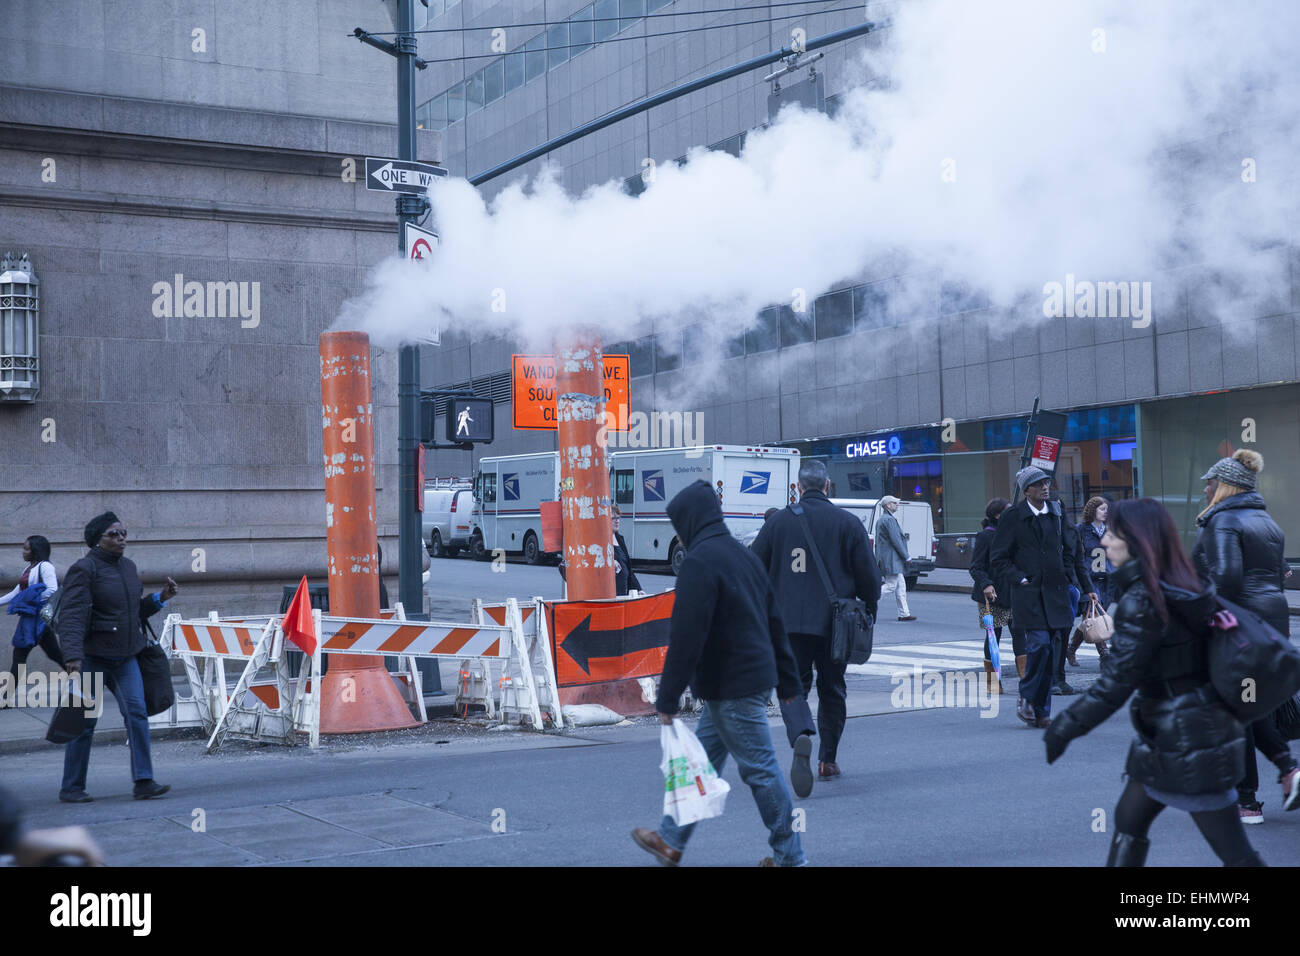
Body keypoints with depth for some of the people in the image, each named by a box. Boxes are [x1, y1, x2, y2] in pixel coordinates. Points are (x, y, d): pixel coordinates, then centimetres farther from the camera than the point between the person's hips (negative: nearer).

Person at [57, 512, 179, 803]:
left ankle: (144, 781, -9)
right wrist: (73, 657, -30)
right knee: (84, 722, 2)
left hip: (125, 656, 6)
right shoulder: (84, 570, -10)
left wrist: (160, 598, 7)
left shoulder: (128, 567, 12)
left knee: (136, 711, -8)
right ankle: (71, 788, 14)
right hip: (93, 656, -6)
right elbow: (72, 616, -20)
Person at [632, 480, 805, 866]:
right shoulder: (744, 555, 13)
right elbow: (774, 622, 17)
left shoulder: (699, 562, -17)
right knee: (702, 760, 17)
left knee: (760, 769, 0)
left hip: (730, 687, -10)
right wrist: (788, 681, 22)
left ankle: (789, 856, 9)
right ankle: (671, 841, 26)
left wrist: (667, 699, -16)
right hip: (756, 677, 10)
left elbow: (686, 636, -21)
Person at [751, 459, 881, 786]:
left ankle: (801, 736, -24)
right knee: (832, 690, 15)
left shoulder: (779, 521, 2)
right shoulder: (847, 522, -2)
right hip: (834, 624, 0)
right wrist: (869, 612, 14)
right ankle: (828, 759, 18)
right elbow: (868, 574, -1)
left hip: (789, 622, 0)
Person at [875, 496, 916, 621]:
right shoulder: (889, 520, -15)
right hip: (891, 559, -11)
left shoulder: (881, 520, 18)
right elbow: (896, 540, -18)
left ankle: (904, 614, 11)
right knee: (891, 585, -9)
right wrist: (906, 556, -12)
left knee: (901, 586, 11)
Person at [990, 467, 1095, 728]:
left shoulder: (1056, 513, 12)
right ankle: (1026, 698, 4)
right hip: (1028, 593, -5)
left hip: (1055, 592, 5)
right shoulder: (1013, 517, -3)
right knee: (1039, 643, -17)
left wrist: (1087, 587, 18)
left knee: (1048, 651, 4)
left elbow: (1070, 552, 19)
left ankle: (1041, 711, 12)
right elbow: (998, 560, -1)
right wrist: (1021, 579, -11)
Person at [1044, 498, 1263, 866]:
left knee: (1234, 851, -2)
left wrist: (1065, 727, -12)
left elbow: (1114, 684, -21)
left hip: (1189, 745, -10)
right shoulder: (1182, 589, 5)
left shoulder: (1141, 603, -21)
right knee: (1128, 820, 20)